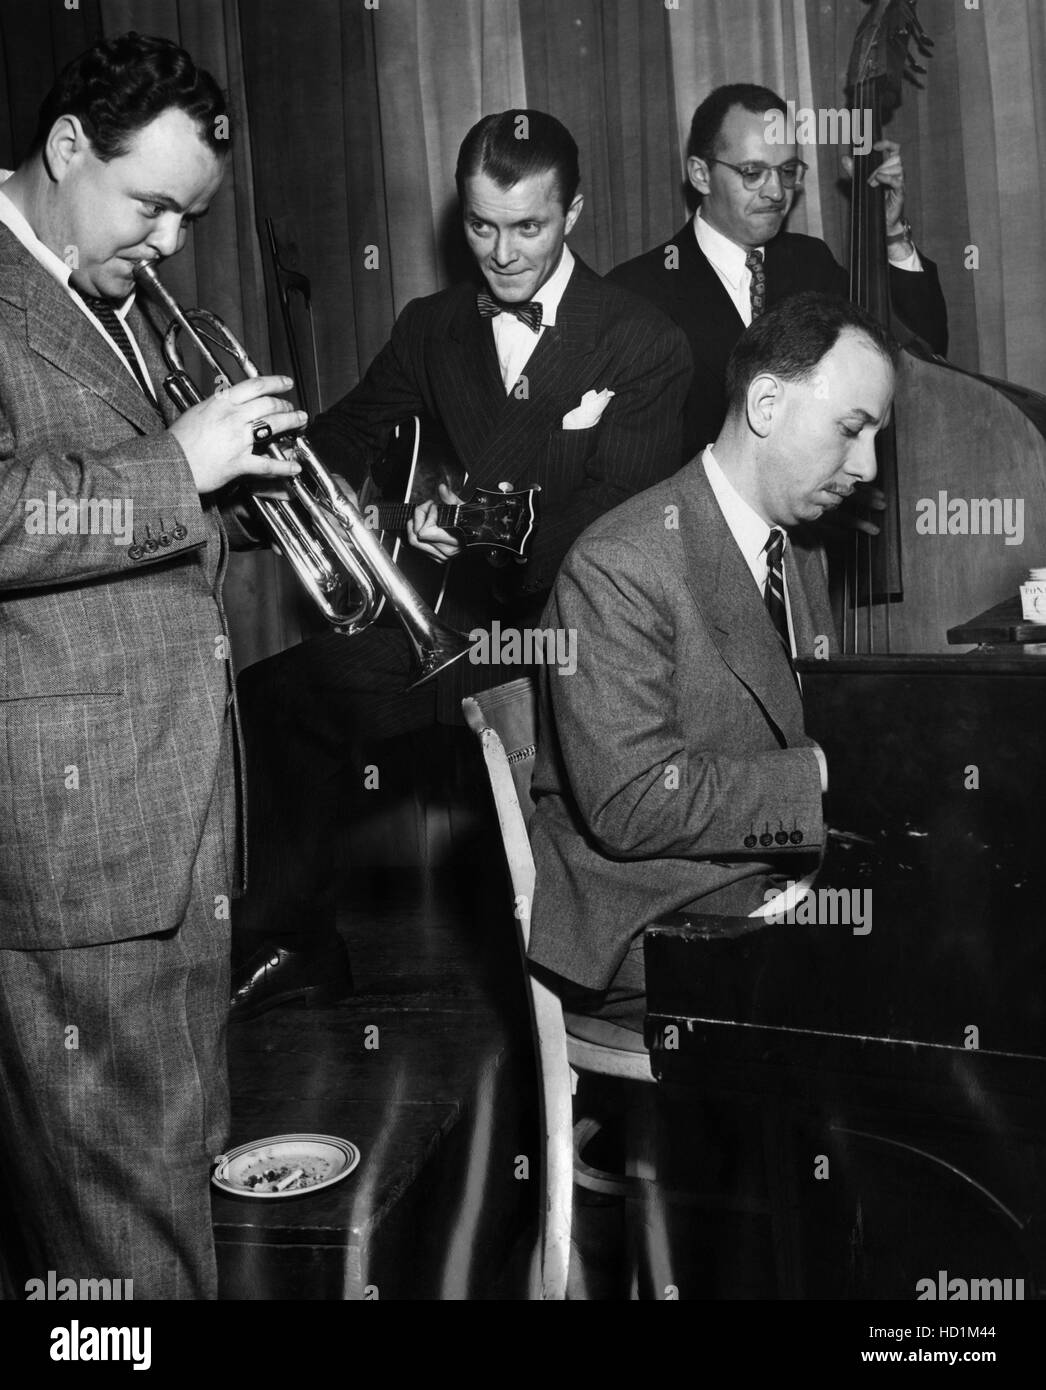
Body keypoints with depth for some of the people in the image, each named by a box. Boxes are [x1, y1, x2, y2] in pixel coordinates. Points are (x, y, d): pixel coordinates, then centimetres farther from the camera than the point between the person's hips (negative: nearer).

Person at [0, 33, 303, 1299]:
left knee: (179, 1150, 18)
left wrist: (239, 491, 10)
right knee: (127, 1197, 0)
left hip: (175, 810, 10)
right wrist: (174, 464, -21)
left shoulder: (113, 306, 19)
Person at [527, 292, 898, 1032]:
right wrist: (822, 774, -22)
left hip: (782, 886, 8)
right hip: (648, 935, -8)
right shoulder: (619, 567, -17)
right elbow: (631, 804, -23)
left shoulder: (800, 545, 14)